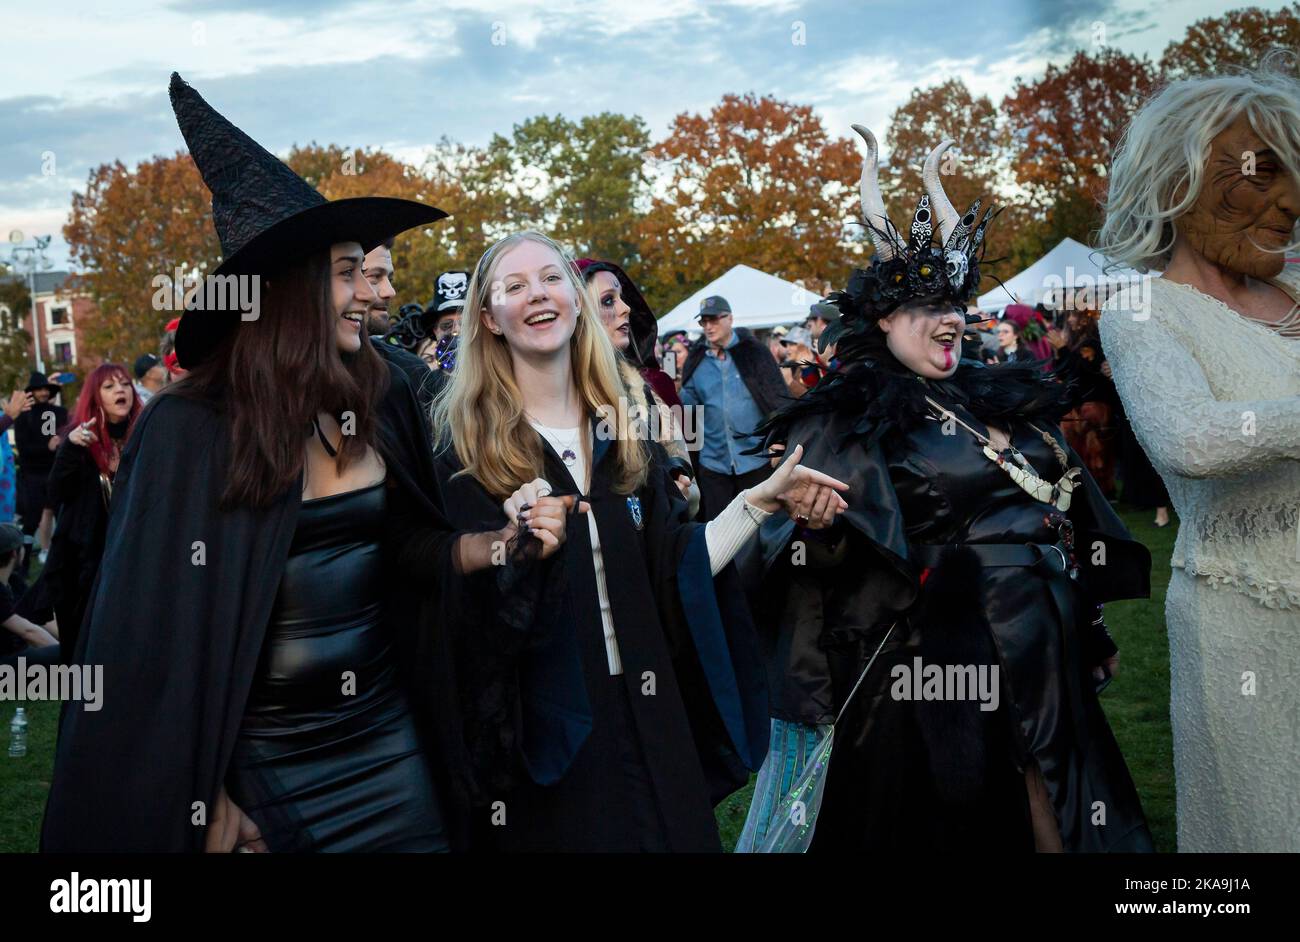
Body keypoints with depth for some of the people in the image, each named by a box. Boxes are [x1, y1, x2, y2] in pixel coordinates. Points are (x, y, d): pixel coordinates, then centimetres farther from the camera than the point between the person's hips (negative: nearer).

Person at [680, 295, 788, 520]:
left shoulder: (753, 352, -4)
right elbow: (687, 411, 7)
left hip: (756, 460, -3)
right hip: (713, 463, 3)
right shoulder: (695, 361, 5)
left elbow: (779, 400, -5)